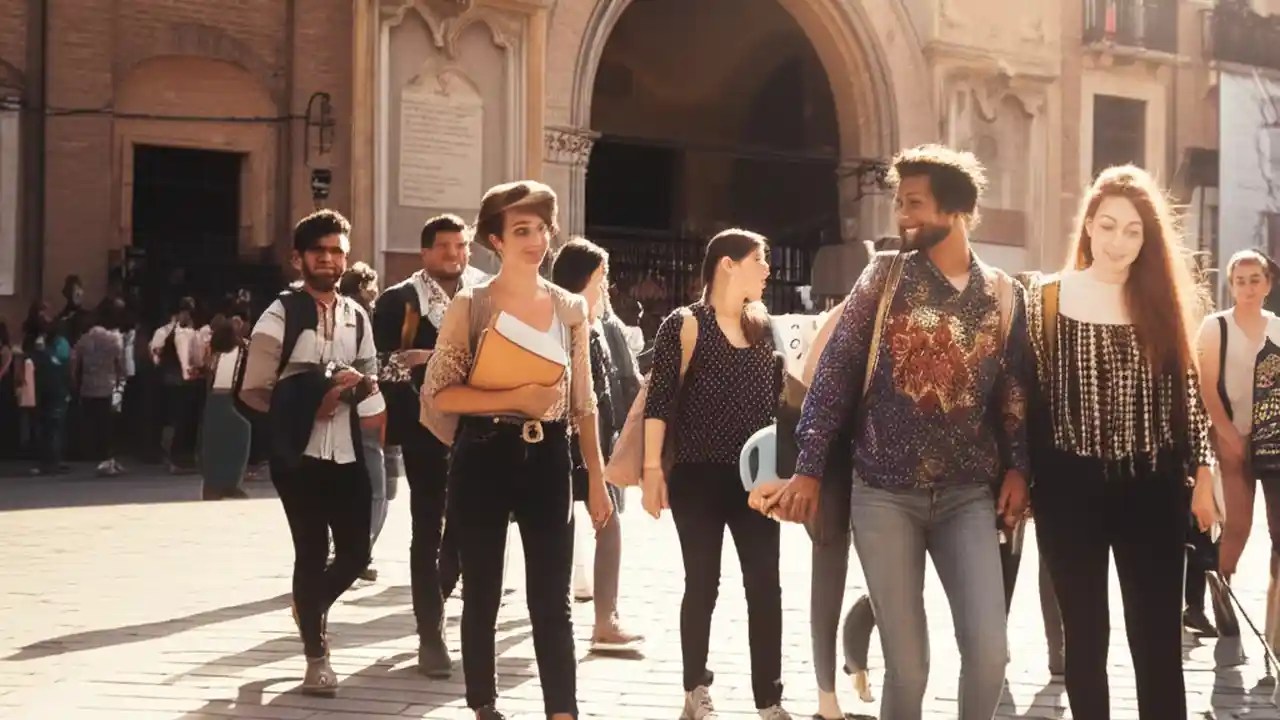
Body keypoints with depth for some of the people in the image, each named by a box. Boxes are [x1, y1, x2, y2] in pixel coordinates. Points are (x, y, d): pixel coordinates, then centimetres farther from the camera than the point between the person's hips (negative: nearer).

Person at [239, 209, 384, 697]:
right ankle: (316, 657, 15)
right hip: (299, 454, -5)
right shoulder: (281, 316, -5)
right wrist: (305, 405, -10)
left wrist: (360, 385, -3)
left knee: (355, 553, 6)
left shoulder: (357, 317, 11)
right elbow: (254, 391, -5)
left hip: (348, 453, 5)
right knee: (312, 552, 1)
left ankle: (311, 605, 38)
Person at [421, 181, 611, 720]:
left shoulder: (570, 308, 8)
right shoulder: (470, 305, -3)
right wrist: (516, 398, -18)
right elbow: (440, 394, -8)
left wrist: (597, 478, 7)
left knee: (552, 601, 1)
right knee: (482, 597, 7)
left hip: (547, 458, 2)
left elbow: (582, 402, 12)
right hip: (484, 458, -2)